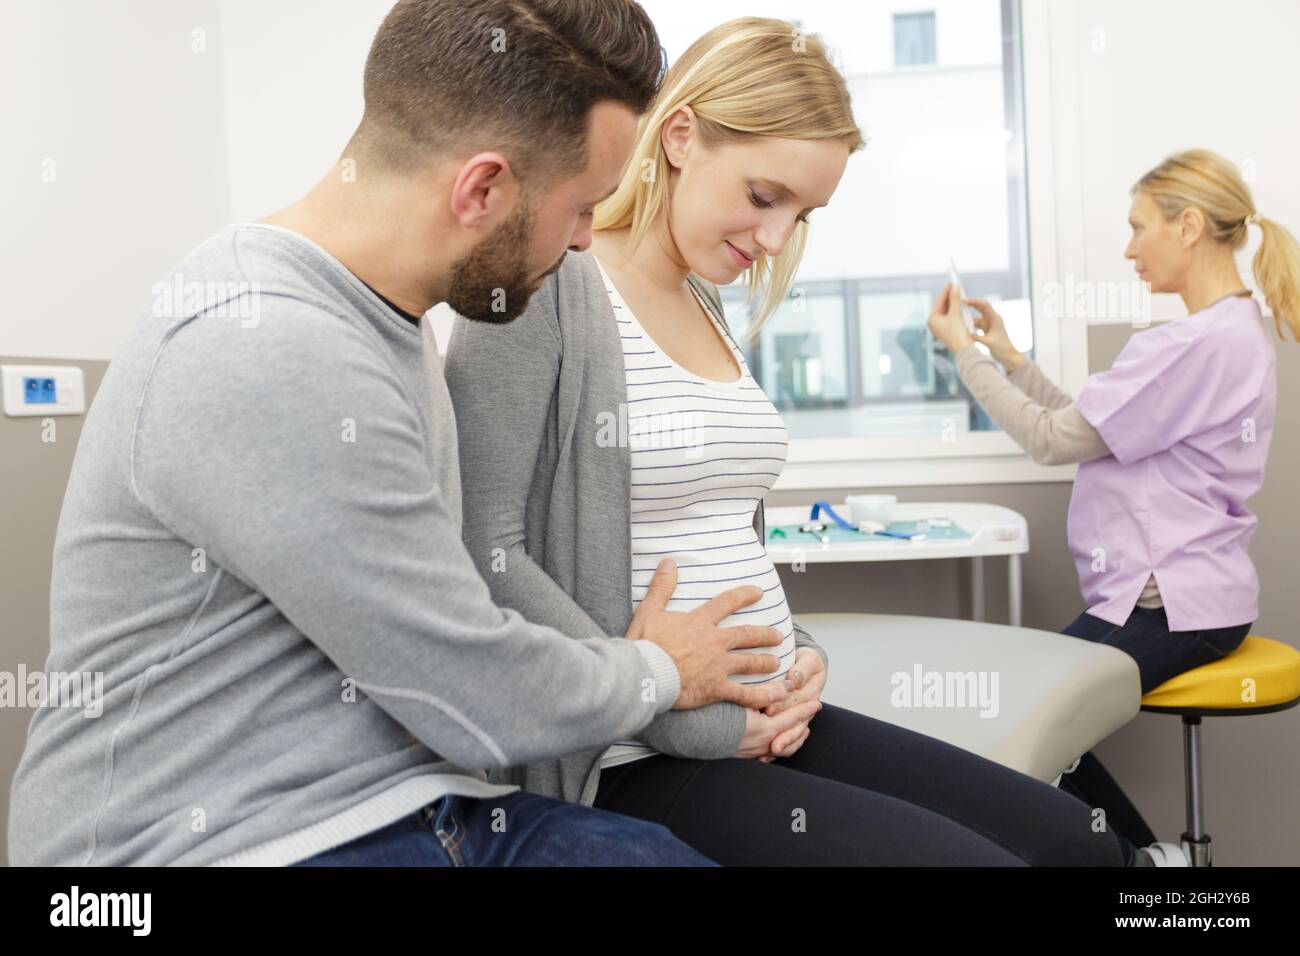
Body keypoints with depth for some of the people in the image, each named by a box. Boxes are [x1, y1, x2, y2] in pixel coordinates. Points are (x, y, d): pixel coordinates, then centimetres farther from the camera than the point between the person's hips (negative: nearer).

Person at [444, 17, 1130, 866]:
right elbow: (489, 557, -18)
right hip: (637, 763, -8)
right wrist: (682, 717, -16)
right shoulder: (545, 291, -12)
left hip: (769, 724, 8)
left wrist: (799, 653, 3)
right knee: (982, 854, -15)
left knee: (1077, 838, 6)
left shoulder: (709, 305, 13)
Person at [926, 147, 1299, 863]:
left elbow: (1051, 439, -19)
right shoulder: (1231, 331, 14)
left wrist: (963, 349, -9)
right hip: (1177, 590, 10)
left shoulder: (1199, 342, -21)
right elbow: (1089, 428, 12)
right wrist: (1008, 356, 9)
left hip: (1169, 605, -10)